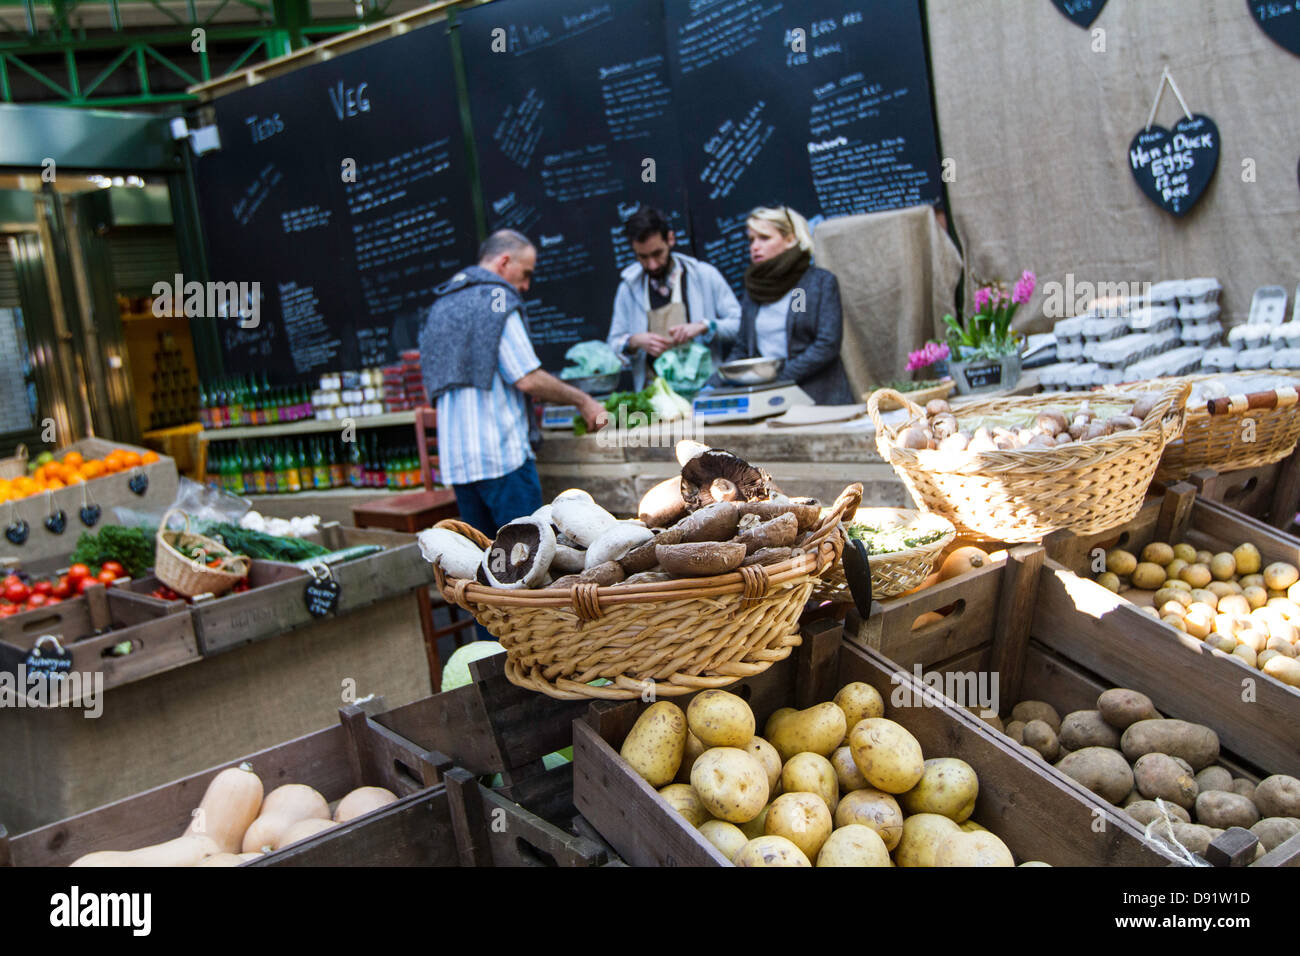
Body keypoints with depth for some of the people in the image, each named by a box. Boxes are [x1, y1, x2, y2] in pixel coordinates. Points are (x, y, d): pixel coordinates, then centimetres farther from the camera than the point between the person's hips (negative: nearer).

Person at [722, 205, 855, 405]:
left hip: (817, 398, -4)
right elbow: (741, 349, 18)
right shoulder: (753, 290, 19)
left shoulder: (822, 282, 3)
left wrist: (780, 376, -16)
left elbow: (828, 344, -7)